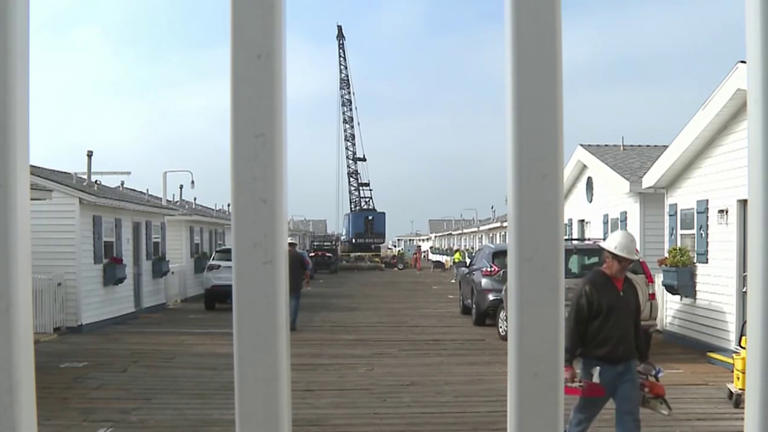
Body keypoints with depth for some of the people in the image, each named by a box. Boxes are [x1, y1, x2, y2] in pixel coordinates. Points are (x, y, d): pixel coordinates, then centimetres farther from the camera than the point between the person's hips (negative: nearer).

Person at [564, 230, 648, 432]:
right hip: (598, 365, -6)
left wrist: (643, 357, 22)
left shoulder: (629, 286, 11)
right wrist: (568, 364, -16)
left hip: (627, 364, 6)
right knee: (584, 413, 9)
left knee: (630, 416, 4)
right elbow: (574, 325, -14)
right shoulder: (591, 285, -12)